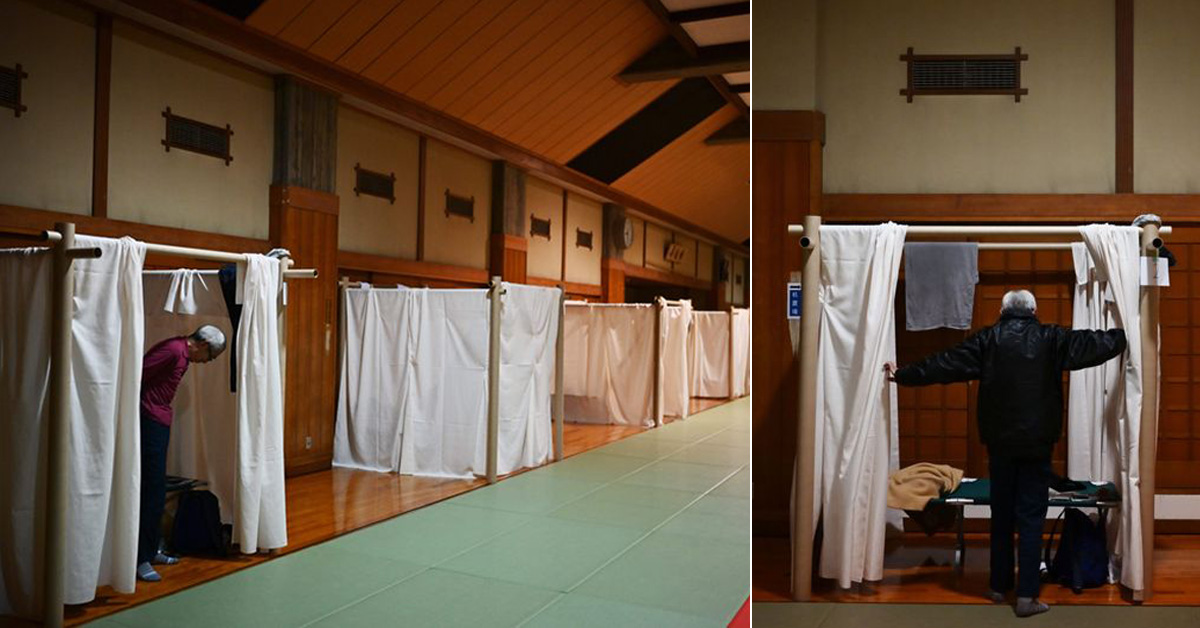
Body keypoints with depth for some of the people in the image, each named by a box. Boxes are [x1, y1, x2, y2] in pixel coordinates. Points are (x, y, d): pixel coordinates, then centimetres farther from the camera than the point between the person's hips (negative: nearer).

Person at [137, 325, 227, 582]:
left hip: (160, 423, 10)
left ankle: (150, 551, 22)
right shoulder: (173, 351, -16)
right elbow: (137, 375, -21)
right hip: (149, 423, -10)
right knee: (152, 490, -8)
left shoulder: (181, 354, 14)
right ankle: (141, 559, -4)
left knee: (156, 491, 14)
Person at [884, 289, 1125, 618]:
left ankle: (999, 586, 22)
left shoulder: (988, 339, 1)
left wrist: (903, 375, 10)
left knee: (1002, 514, 13)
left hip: (1000, 443, 1)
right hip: (1037, 443, -1)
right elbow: (1096, 343, 9)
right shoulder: (1051, 338, 0)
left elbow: (944, 363, 1)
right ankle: (1026, 596, 2)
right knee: (1031, 518, 2)